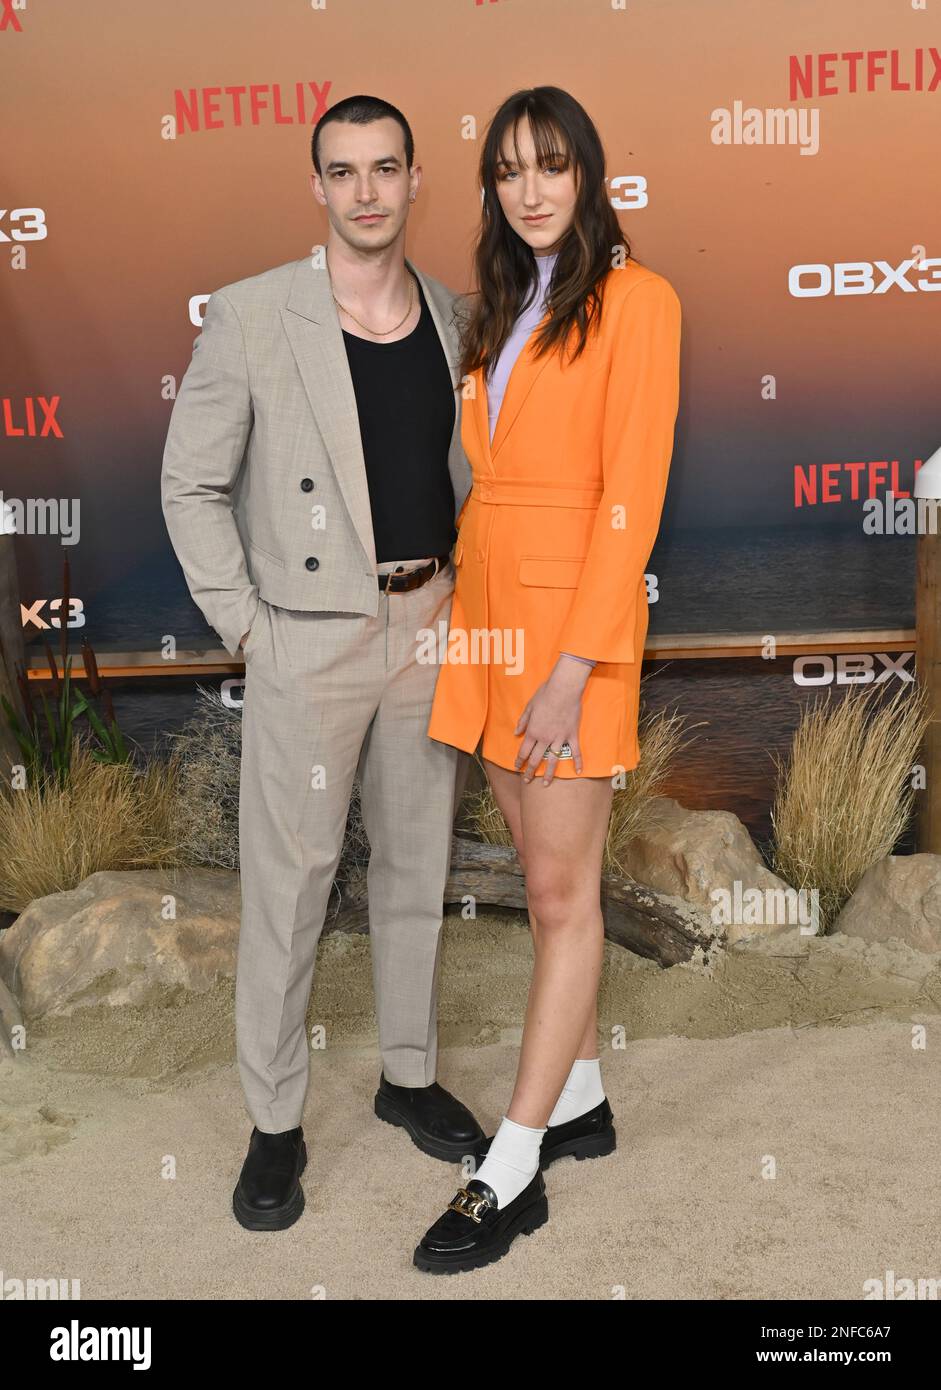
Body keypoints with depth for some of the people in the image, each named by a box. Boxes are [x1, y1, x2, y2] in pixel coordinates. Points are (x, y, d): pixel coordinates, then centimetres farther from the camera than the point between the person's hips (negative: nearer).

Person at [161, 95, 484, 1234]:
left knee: (416, 864, 15)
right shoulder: (252, 317, -7)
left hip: (431, 624, 5)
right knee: (287, 882, 3)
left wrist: (460, 586, 5)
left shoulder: (452, 317, 6)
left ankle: (409, 1076, 34)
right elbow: (190, 484, -3)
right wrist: (243, 624, -7)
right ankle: (275, 1121, 21)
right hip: (310, 637, -4)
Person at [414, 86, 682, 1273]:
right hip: (487, 602, 7)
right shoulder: (500, 309, 18)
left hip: (575, 612, -7)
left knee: (563, 892, -2)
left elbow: (631, 499, -13)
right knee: (542, 876, 13)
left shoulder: (634, 299, -5)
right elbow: (488, 474, 13)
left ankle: (511, 1175, 6)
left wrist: (574, 664, -19)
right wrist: (471, 611, 5)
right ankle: (579, 1098, 28)